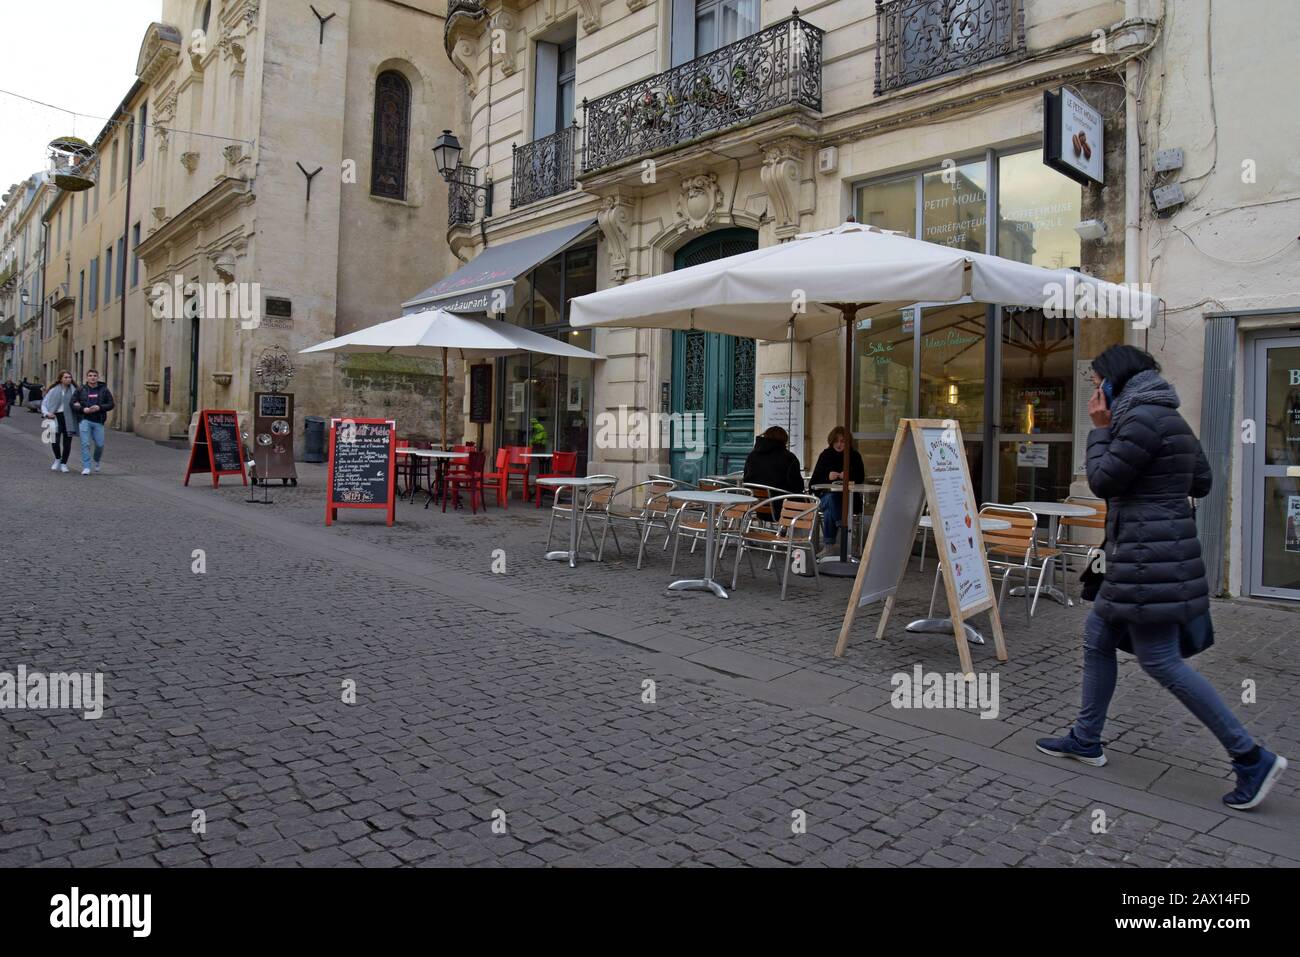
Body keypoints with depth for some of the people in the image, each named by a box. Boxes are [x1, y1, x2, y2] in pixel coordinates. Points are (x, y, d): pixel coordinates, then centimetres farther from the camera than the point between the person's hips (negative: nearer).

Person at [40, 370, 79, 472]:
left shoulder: (73, 390, 3)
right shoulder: (54, 390, 3)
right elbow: (44, 402, 9)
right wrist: (46, 413, -6)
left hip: (68, 418, 1)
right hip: (56, 417, -1)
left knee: (67, 443, 4)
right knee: (55, 441, -11)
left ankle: (63, 464, 22)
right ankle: (58, 459, 18)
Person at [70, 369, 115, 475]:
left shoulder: (104, 390, 6)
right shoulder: (81, 390, 5)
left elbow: (111, 404, 3)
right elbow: (73, 403, 4)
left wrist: (99, 408, -13)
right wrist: (83, 409, -13)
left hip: (98, 421, 1)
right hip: (84, 420, -1)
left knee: (100, 444, 3)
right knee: (85, 444, -7)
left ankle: (97, 461, 33)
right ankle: (86, 467, -5)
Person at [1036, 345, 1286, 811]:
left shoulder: (1142, 418, -17)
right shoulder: (1170, 418, 14)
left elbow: (1103, 481, -13)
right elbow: (1202, 482, 19)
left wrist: (1100, 430, -3)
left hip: (1148, 557, -11)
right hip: (1148, 554, 11)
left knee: (1161, 662, -5)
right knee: (1097, 637, 15)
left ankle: (1252, 758, 4)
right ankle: (1085, 740, 24)